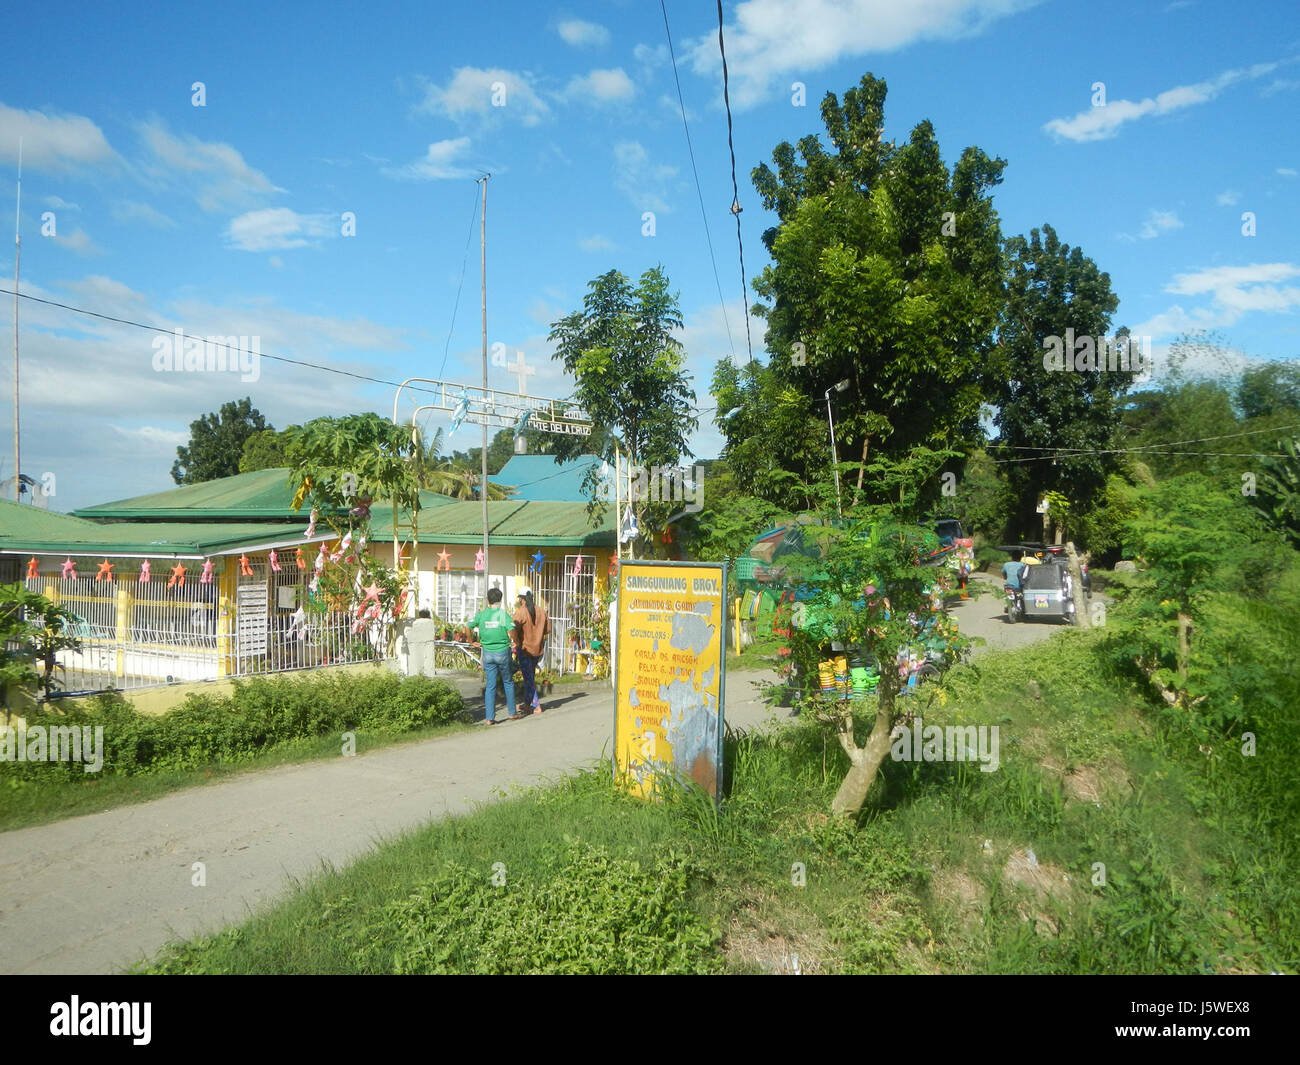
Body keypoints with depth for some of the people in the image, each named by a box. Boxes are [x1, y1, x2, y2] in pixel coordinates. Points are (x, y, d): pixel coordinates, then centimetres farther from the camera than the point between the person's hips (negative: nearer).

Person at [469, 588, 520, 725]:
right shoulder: (504, 614, -8)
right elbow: (511, 630, -22)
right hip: (502, 652, -2)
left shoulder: (481, 615, 1)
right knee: (508, 683, 15)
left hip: (487, 653, 2)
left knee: (490, 686, 6)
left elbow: (468, 628, -2)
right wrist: (513, 641, -2)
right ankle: (511, 713, 22)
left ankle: (489, 718, 4)